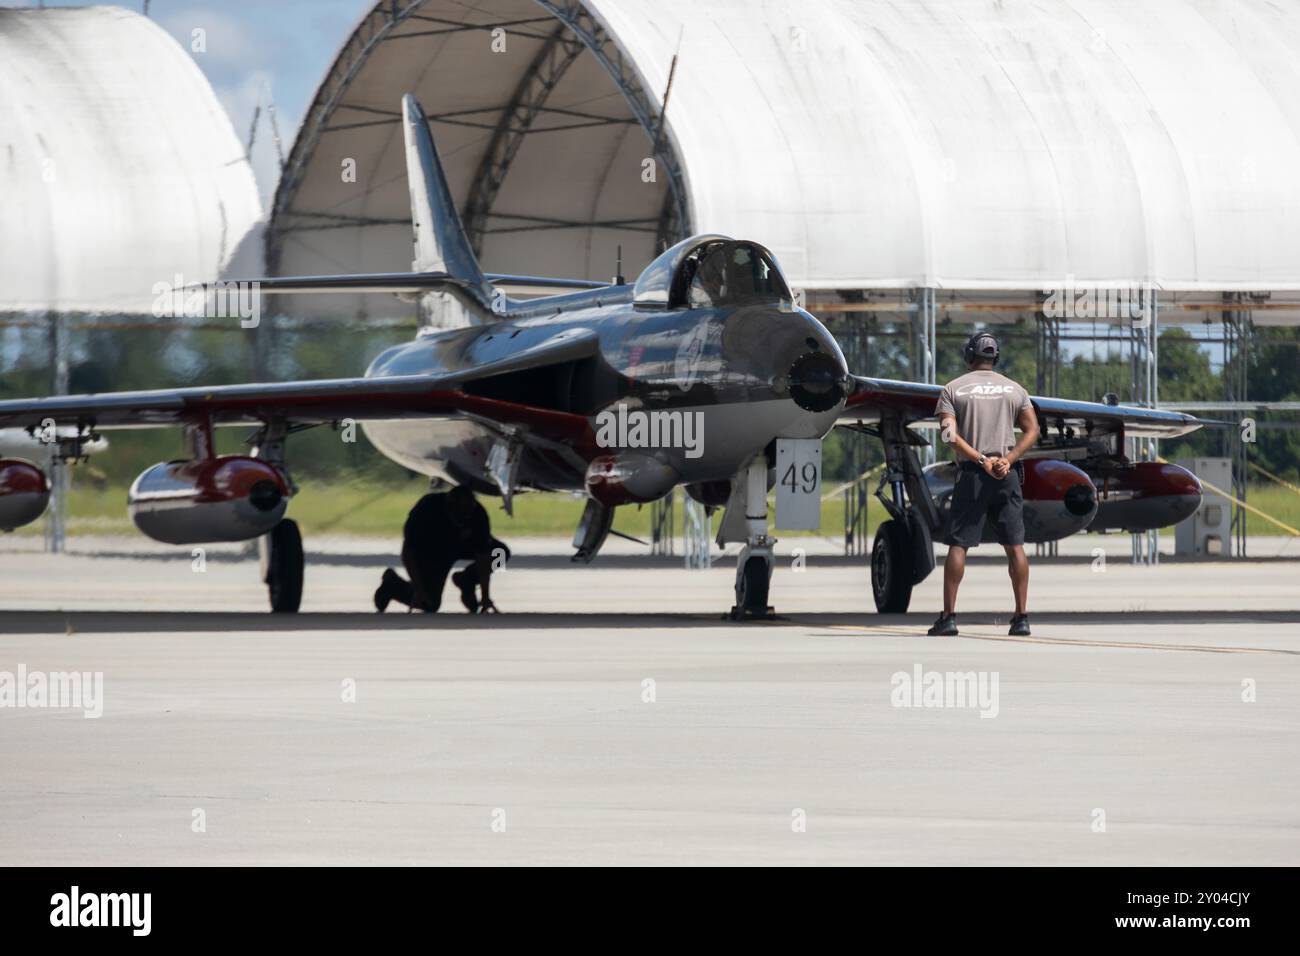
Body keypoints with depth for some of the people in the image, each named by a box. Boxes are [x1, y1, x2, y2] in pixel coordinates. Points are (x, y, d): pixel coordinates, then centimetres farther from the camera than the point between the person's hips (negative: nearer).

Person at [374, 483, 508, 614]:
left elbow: (483, 557, -27)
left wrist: (485, 597, -32)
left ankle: (465, 581, 5)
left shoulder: (478, 513, -29)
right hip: (427, 550, -3)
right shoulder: (427, 508, -36)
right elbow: (408, 552, -30)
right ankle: (392, 583, 16)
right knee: (430, 604, -12)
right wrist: (419, 589, -35)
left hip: (459, 544, 3)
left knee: (501, 552, -17)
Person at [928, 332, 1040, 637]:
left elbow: (949, 434, -9)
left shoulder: (953, 389, 4)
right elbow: (1032, 431, 0)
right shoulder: (1014, 390, 11)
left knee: (958, 545, 0)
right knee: (1015, 545, 4)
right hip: (1008, 475, 2)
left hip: (971, 474, -2)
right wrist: (1007, 460, -9)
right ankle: (1022, 617, 1)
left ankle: (949, 616, -5)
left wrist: (981, 460, -12)